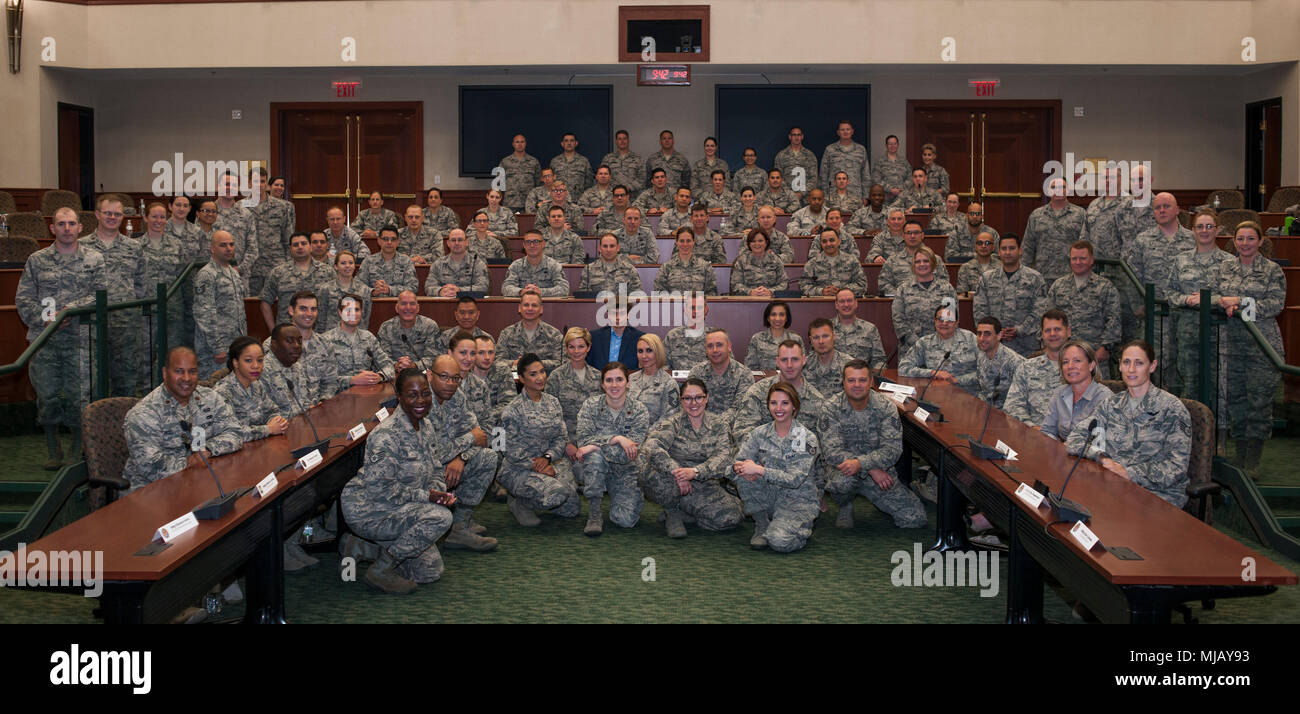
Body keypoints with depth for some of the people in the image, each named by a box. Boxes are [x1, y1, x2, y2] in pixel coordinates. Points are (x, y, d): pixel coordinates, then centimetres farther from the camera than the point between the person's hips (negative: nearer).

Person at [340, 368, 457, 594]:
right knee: (441, 517, -28)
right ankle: (379, 571, -13)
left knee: (431, 571, 10)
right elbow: (380, 488, -28)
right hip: (369, 511, -9)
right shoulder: (387, 435, -25)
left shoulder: (425, 428, 3)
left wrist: (440, 491, -11)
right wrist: (425, 496, -25)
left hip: (400, 509, 9)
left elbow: (435, 470, 12)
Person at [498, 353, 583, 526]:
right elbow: (511, 450, -12)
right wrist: (536, 466, -17)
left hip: (548, 464, 7)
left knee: (573, 508, -2)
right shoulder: (513, 410, -11)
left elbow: (562, 437, 5)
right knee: (557, 494, -32)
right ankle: (518, 503, -4)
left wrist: (547, 457, -13)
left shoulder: (553, 403, 8)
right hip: (518, 470, -7)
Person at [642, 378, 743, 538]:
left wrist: (696, 471, -31)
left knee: (731, 518, -20)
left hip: (704, 485, 3)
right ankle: (672, 513, -4)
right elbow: (652, 447, -24)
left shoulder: (718, 424, 4)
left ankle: (682, 511, 7)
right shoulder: (672, 422, -5)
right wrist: (676, 471, -39)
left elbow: (723, 457, -12)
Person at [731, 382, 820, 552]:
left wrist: (759, 470, -28)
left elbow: (794, 479, -19)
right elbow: (737, 463, -1)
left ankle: (801, 527, 7)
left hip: (798, 500, -4)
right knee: (743, 476, -24)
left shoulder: (807, 438, -9)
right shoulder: (760, 433, 4)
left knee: (779, 541, -29)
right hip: (769, 496, 4)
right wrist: (739, 468, -27)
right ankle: (762, 525, -4)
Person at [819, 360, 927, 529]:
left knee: (915, 519, -10)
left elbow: (893, 448, -15)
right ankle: (845, 507, -2)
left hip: (879, 470, 2)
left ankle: (876, 499, 20)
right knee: (843, 481, -38)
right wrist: (872, 469, -28)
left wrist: (861, 463, -33)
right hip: (841, 467, -2)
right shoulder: (830, 409, -10)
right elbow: (832, 452, -19)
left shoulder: (886, 407, -5)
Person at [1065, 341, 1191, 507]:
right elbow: (1076, 435, 5)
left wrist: (1130, 473, -21)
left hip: (1160, 492, -4)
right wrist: (1100, 456, -15)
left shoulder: (1171, 407, -3)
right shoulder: (1111, 404, 13)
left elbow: (1177, 464, -11)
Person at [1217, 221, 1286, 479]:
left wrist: (1240, 302, -15)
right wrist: (1229, 308, -13)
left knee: (1259, 401, -3)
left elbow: (1276, 304, -8)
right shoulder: (1224, 268, 11)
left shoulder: (1272, 270, 0)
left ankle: (1252, 463, 5)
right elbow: (1217, 298, 9)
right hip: (1231, 343, 3)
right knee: (1235, 399, 5)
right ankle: (1240, 460, 15)